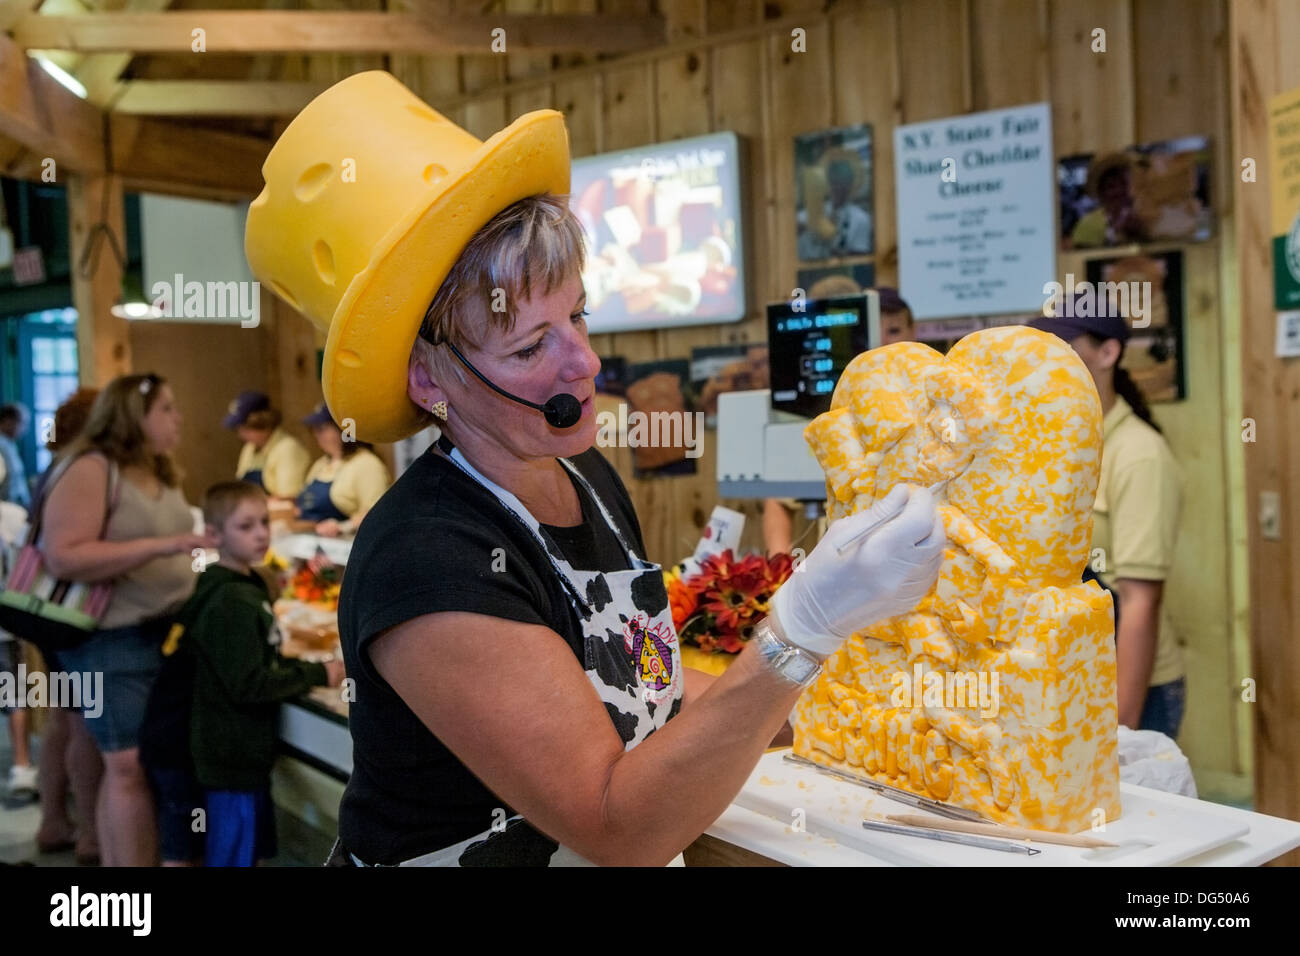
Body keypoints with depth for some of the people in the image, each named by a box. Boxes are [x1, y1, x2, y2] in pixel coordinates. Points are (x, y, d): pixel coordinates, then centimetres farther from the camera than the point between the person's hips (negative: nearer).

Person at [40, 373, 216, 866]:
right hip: (113, 640, -8)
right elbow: (62, 557, -23)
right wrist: (158, 547, -27)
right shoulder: (90, 469, -13)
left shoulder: (160, 473, 13)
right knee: (130, 765, -7)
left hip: (165, 632, 8)